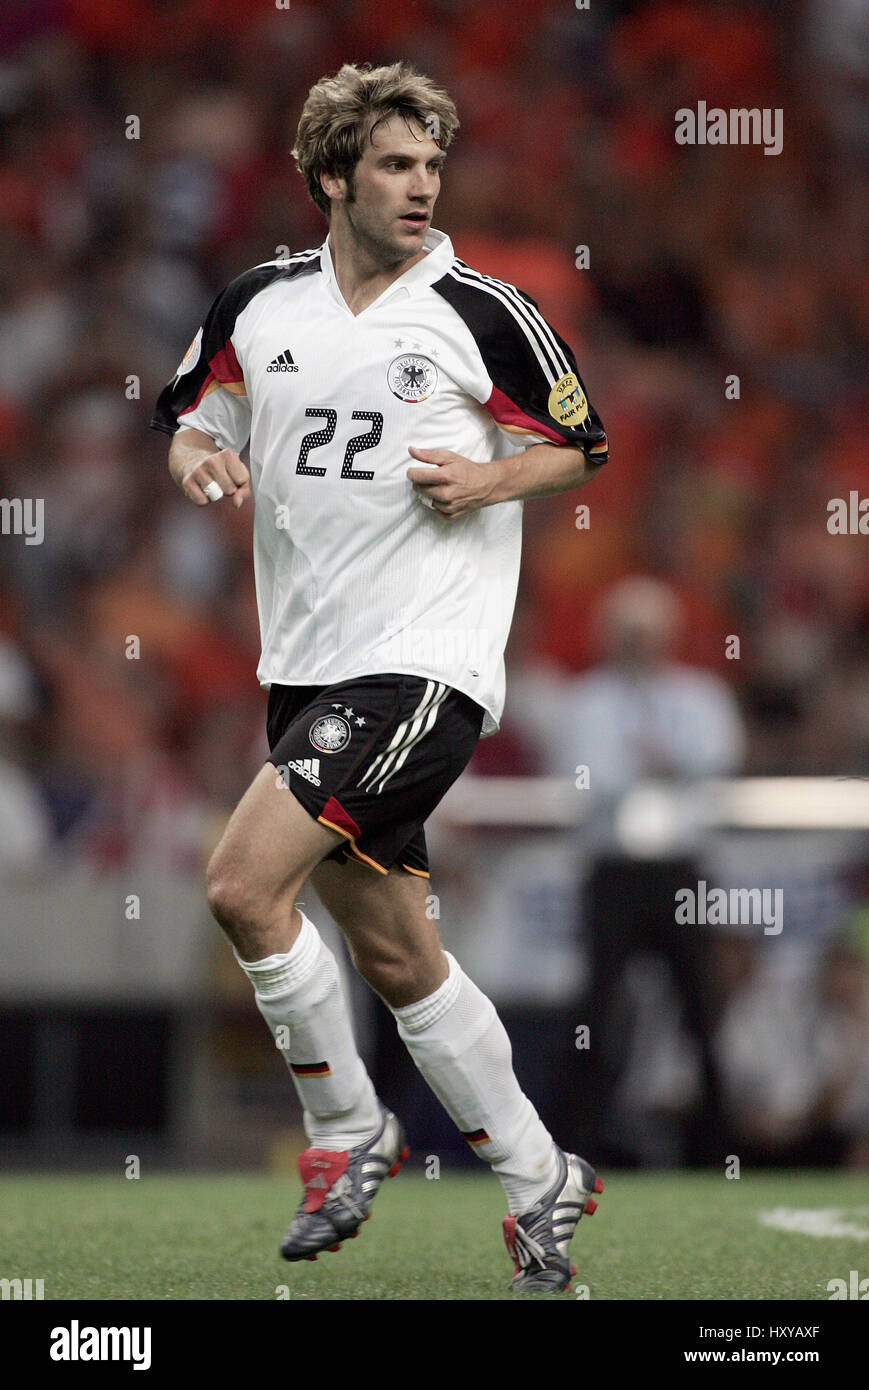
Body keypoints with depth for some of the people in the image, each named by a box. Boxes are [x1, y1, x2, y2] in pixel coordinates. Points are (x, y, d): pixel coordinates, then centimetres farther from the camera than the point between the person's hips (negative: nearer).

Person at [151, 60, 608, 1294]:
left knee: (244, 885, -18)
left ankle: (347, 1131, 1)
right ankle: (539, 1179, 24)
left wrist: (489, 479, -12)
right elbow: (189, 420, 20)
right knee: (397, 957, 10)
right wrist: (198, 458, -2)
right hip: (306, 668, 6)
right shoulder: (259, 306, 8)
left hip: (426, 660, -6)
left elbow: (579, 444, 6)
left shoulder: (485, 313, -4)